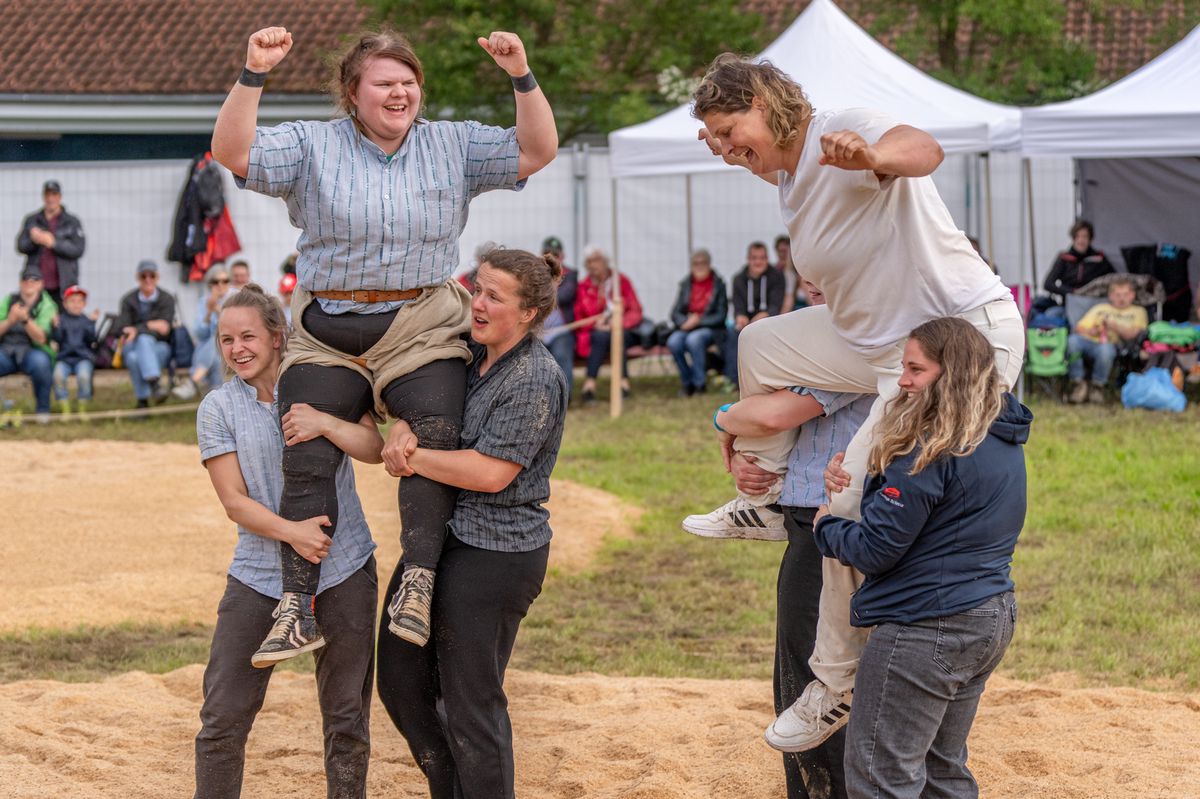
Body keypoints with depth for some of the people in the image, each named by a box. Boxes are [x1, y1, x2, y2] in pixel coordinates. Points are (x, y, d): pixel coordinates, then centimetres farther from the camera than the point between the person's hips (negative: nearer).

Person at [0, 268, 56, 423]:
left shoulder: (46, 306, 2)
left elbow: (41, 338, -12)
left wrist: (25, 319, -28)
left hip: (32, 351, -2)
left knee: (39, 362, -38)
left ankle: (42, 409, -17)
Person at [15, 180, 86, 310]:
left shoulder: (72, 222, 6)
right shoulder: (31, 220, 13)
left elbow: (78, 249, -4)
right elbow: (21, 246, 5)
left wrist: (54, 243, -17)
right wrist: (33, 239, -17)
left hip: (63, 286, -2)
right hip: (37, 284, 2)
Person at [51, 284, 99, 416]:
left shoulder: (86, 320, 11)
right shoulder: (61, 319, 9)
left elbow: (91, 340, -2)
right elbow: (57, 340, -2)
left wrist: (92, 322, -10)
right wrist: (56, 326, -18)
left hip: (83, 357, 0)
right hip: (64, 358, 0)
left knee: (84, 375, -32)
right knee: (58, 375, -31)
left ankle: (82, 409, -14)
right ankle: (64, 409, -17)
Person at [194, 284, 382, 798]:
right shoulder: (218, 409, 1)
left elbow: (374, 449, -7)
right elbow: (234, 502, -5)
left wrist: (324, 423, -25)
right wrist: (291, 532, -22)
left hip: (343, 571, 0)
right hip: (259, 576, 0)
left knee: (347, 717, 6)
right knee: (223, 717, -3)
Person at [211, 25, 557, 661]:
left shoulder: (454, 145, 11)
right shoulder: (311, 145, 6)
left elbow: (537, 152, 4)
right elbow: (232, 151, -8)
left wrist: (521, 78, -10)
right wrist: (253, 76, -21)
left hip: (423, 331, 0)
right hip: (326, 337, 0)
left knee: (434, 444, -24)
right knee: (305, 461, -9)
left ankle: (417, 584, -21)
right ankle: (298, 609, -5)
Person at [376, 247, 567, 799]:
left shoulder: (534, 381, -17)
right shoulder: (469, 353, 8)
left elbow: (490, 472, -22)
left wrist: (412, 459, -14)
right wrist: (402, 433, -10)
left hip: (495, 554, -9)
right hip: (441, 541, 9)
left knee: (470, 703, -1)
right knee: (401, 678, 16)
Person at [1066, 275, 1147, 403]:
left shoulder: (1138, 312, 24)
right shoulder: (1099, 308, 32)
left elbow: (1135, 334, 6)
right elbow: (1079, 328, 21)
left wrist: (1116, 327, -9)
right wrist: (1090, 331, -1)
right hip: (1088, 341, 3)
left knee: (1106, 348, -42)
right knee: (1072, 340, -33)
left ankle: (1098, 386, -17)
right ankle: (1078, 384, -21)